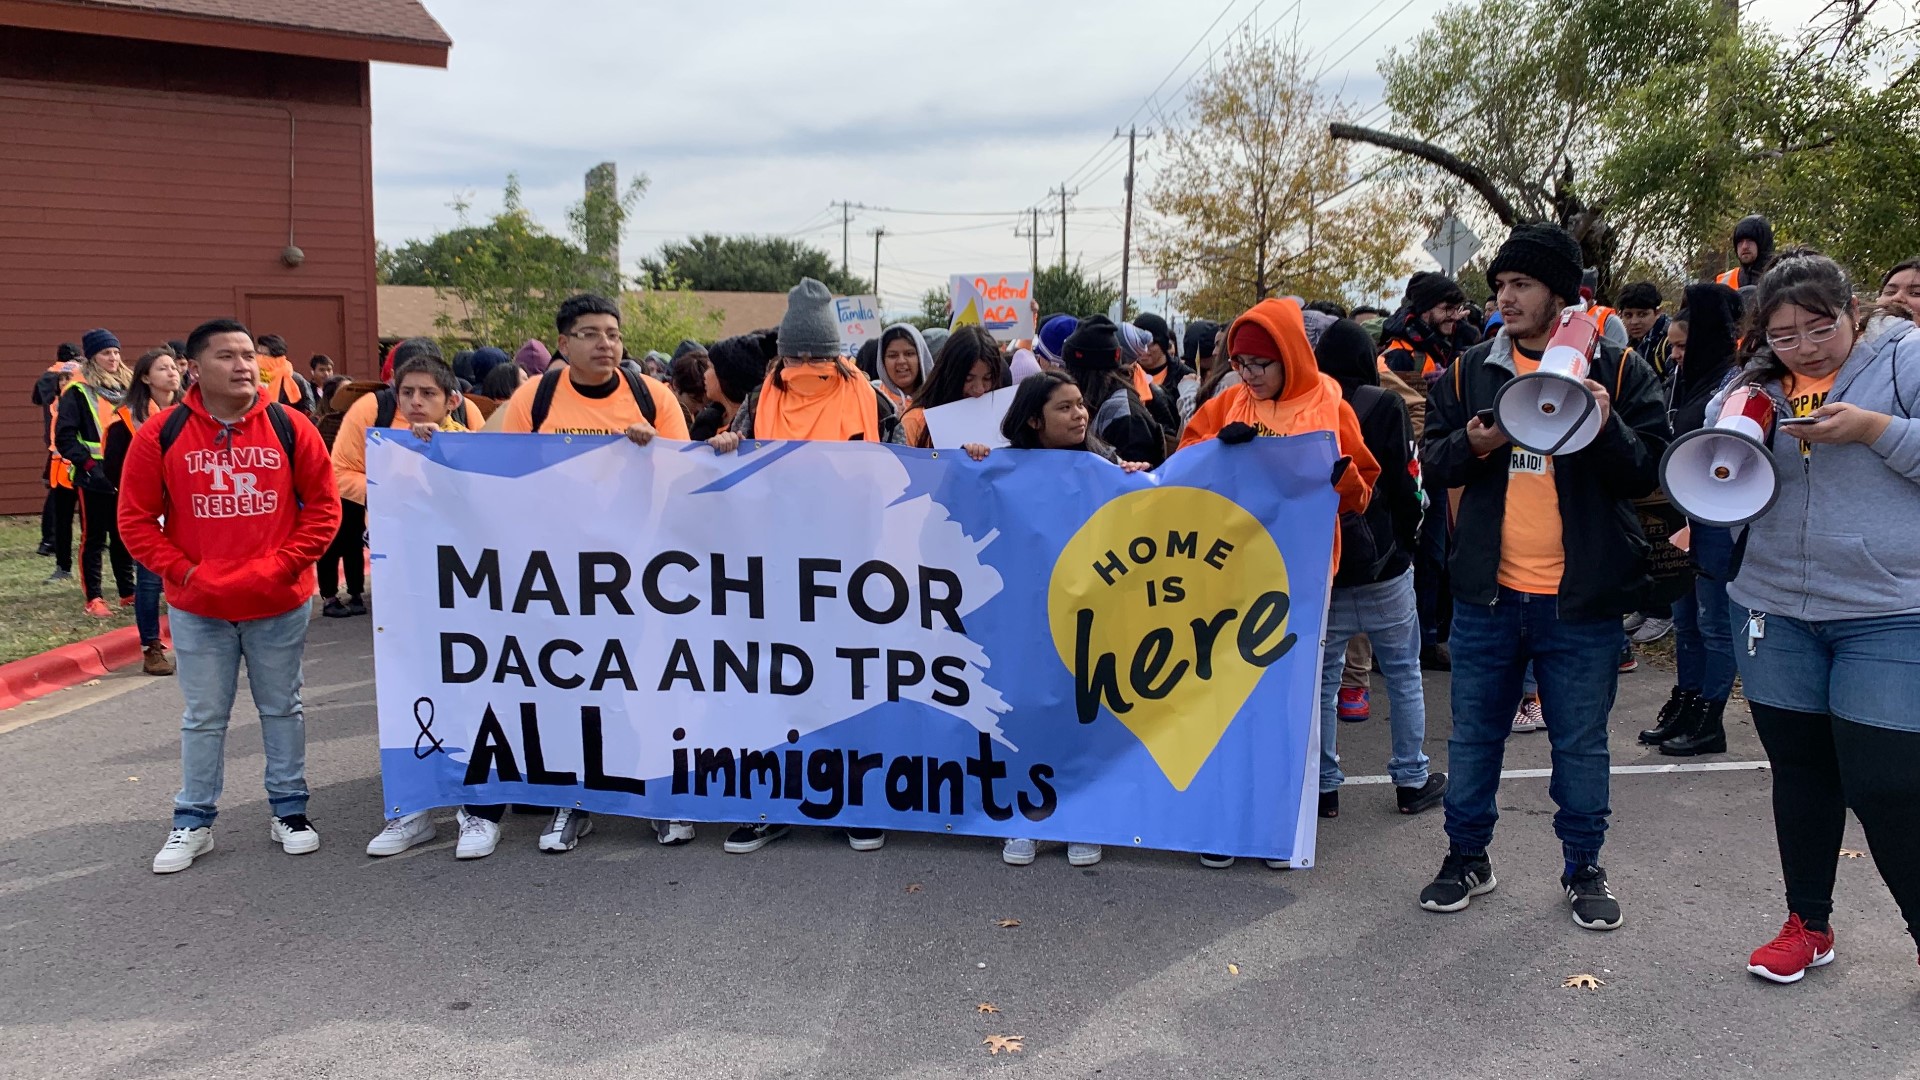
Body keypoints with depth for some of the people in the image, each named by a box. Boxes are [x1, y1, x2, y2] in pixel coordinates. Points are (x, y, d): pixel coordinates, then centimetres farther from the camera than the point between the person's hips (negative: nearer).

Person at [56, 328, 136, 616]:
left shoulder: (126, 388, 13)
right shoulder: (78, 392, -4)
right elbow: (64, 436, -9)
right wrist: (88, 463, -18)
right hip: (93, 479, -5)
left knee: (124, 536, 11)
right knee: (94, 538, 1)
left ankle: (128, 592, 21)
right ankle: (93, 598, 7)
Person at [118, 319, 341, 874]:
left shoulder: (291, 428, -4)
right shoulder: (160, 435, -5)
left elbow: (324, 507, -1)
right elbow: (136, 519, -1)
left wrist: (284, 564, -11)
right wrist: (182, 571, -10)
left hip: (279, 604, 0)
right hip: (198, 608, 0)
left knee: (282, 709, 13)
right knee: (203, 717, 11)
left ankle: (289, 811, 26)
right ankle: (193, 822, 25)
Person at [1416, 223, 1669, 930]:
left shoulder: (1618, 371, -2)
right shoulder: (1471, 371, 6)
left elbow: (1648, 471, -5)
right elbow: (1432, 461, 6)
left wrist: (1606, 430, -24)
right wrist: (1472, 445, -14)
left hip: (1582, 599, -2)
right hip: (1488, 591, 2)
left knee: (1581, 744, 11)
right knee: (1473, 734, 12)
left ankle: (1583, 867, 29)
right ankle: (1467, 858, 28)